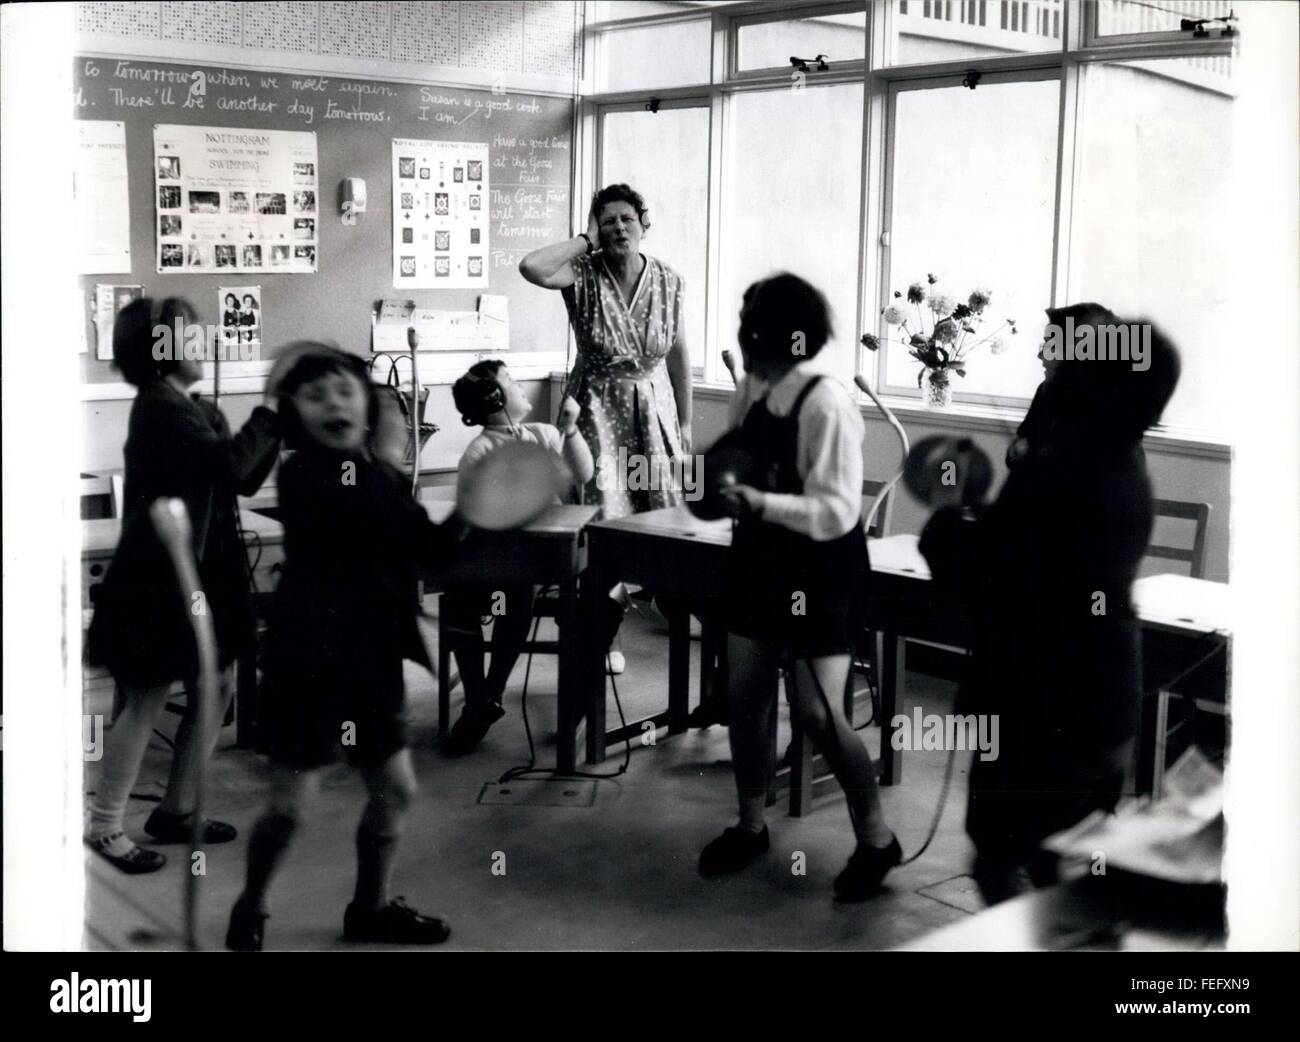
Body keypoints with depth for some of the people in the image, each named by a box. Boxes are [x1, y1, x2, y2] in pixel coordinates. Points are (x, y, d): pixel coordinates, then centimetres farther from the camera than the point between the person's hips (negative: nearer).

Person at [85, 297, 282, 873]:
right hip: (160, 577, -9)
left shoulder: (196, 410, 12)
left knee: (216, 689, 12)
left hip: (202, 573, 9)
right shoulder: (158, 409, -16)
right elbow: (230, 461, -28)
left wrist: (278, 414, 0)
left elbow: (245, 478, 9)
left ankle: (176, 811, 24)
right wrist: (268, 407, -15)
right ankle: (104, 827, 10)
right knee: (147, 701, -2)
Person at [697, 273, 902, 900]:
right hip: (759, 564, 7)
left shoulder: (827, 406, -24)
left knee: (817, 715, -3)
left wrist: (759, 502, -35)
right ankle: (751, 826, 34)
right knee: (744, 700, 13)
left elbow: (837, 512, -26)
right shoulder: (750, 392, -2)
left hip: (819, 577, -7)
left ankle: (876, 839, 19)